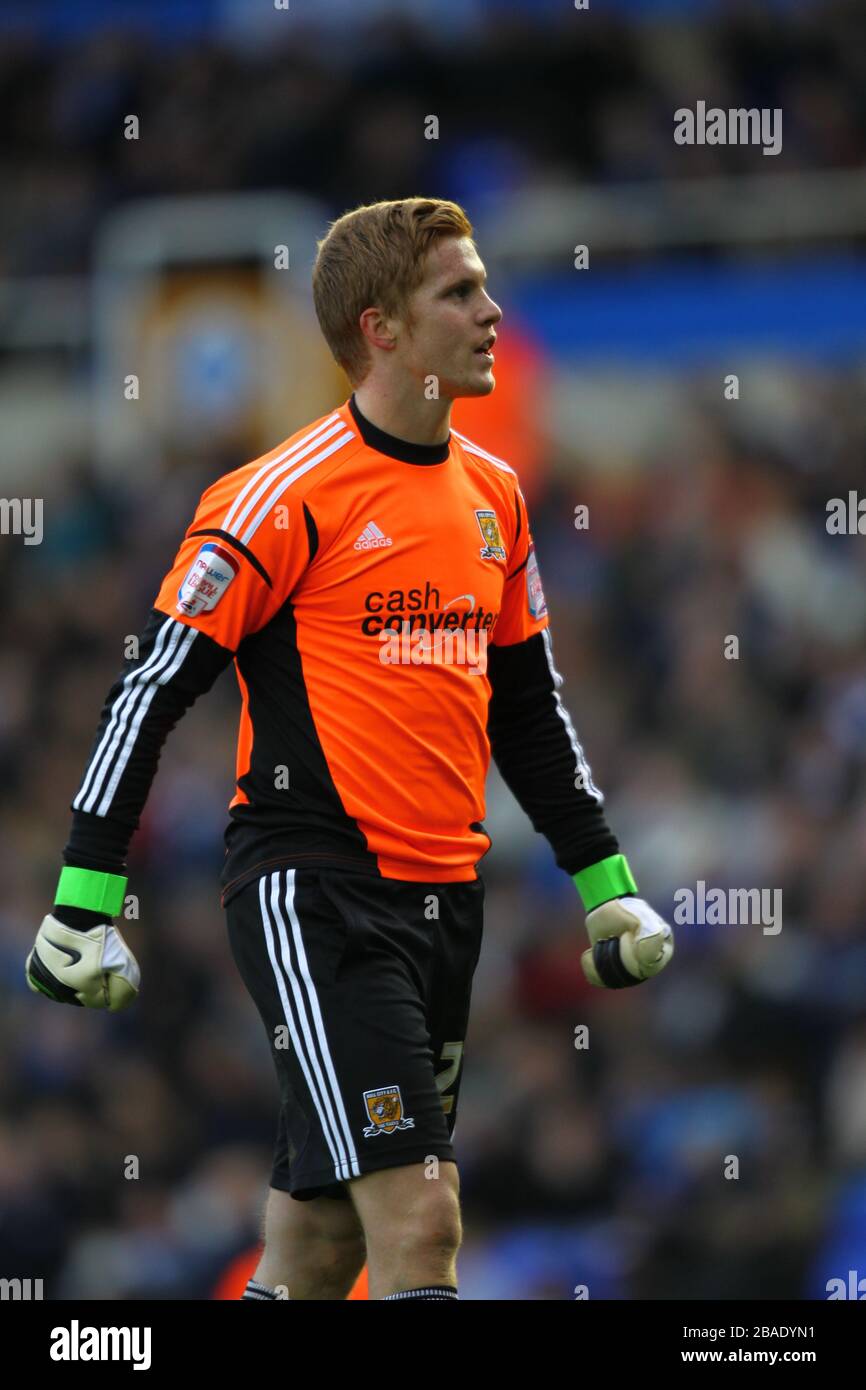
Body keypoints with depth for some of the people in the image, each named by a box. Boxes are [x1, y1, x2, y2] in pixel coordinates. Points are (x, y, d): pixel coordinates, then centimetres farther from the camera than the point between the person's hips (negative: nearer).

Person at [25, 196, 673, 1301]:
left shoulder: (492, 494, 13)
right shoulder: (290, 497, -10)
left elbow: (527, 703, 23)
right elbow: (155, 686, -8)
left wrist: (603, 881, 20)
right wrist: (85, 900, -11)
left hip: (445, 899, 7)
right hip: (314, 892, -7)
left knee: (319, 1248, 9)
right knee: (419, 1222, -17)